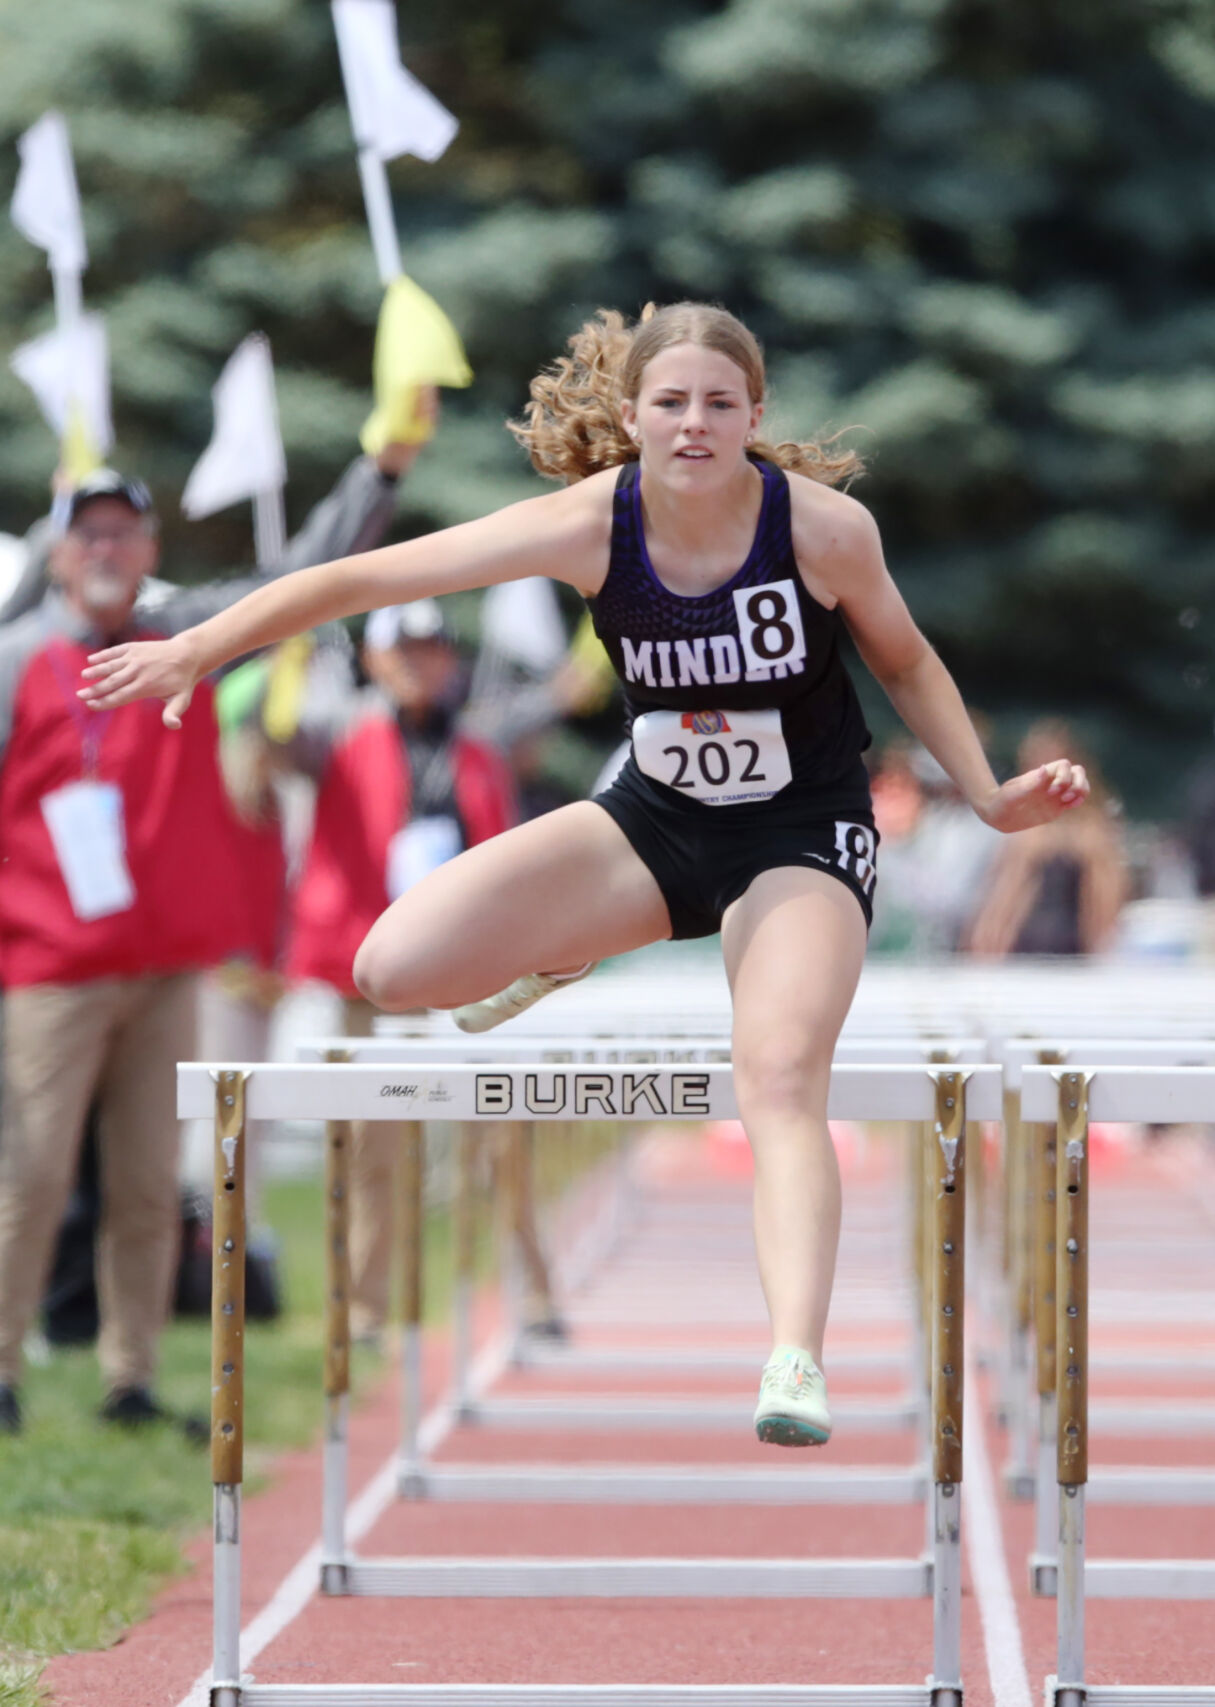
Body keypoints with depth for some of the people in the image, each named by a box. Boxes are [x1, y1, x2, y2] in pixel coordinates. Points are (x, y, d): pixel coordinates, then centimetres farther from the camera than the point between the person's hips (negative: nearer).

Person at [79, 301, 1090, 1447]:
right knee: (396, 968, -10)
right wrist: (195, 650, -20)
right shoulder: (591, 524, -18)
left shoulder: (825, 527, -19)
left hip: (800, 837, -3)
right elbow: (364, 577, -16)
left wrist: (990, 796, -9)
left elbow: (905, 664, 2)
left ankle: (796, 1367, -34)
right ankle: (563, 957, 25)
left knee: (779, 1076, -29)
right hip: (653, 822, 3)